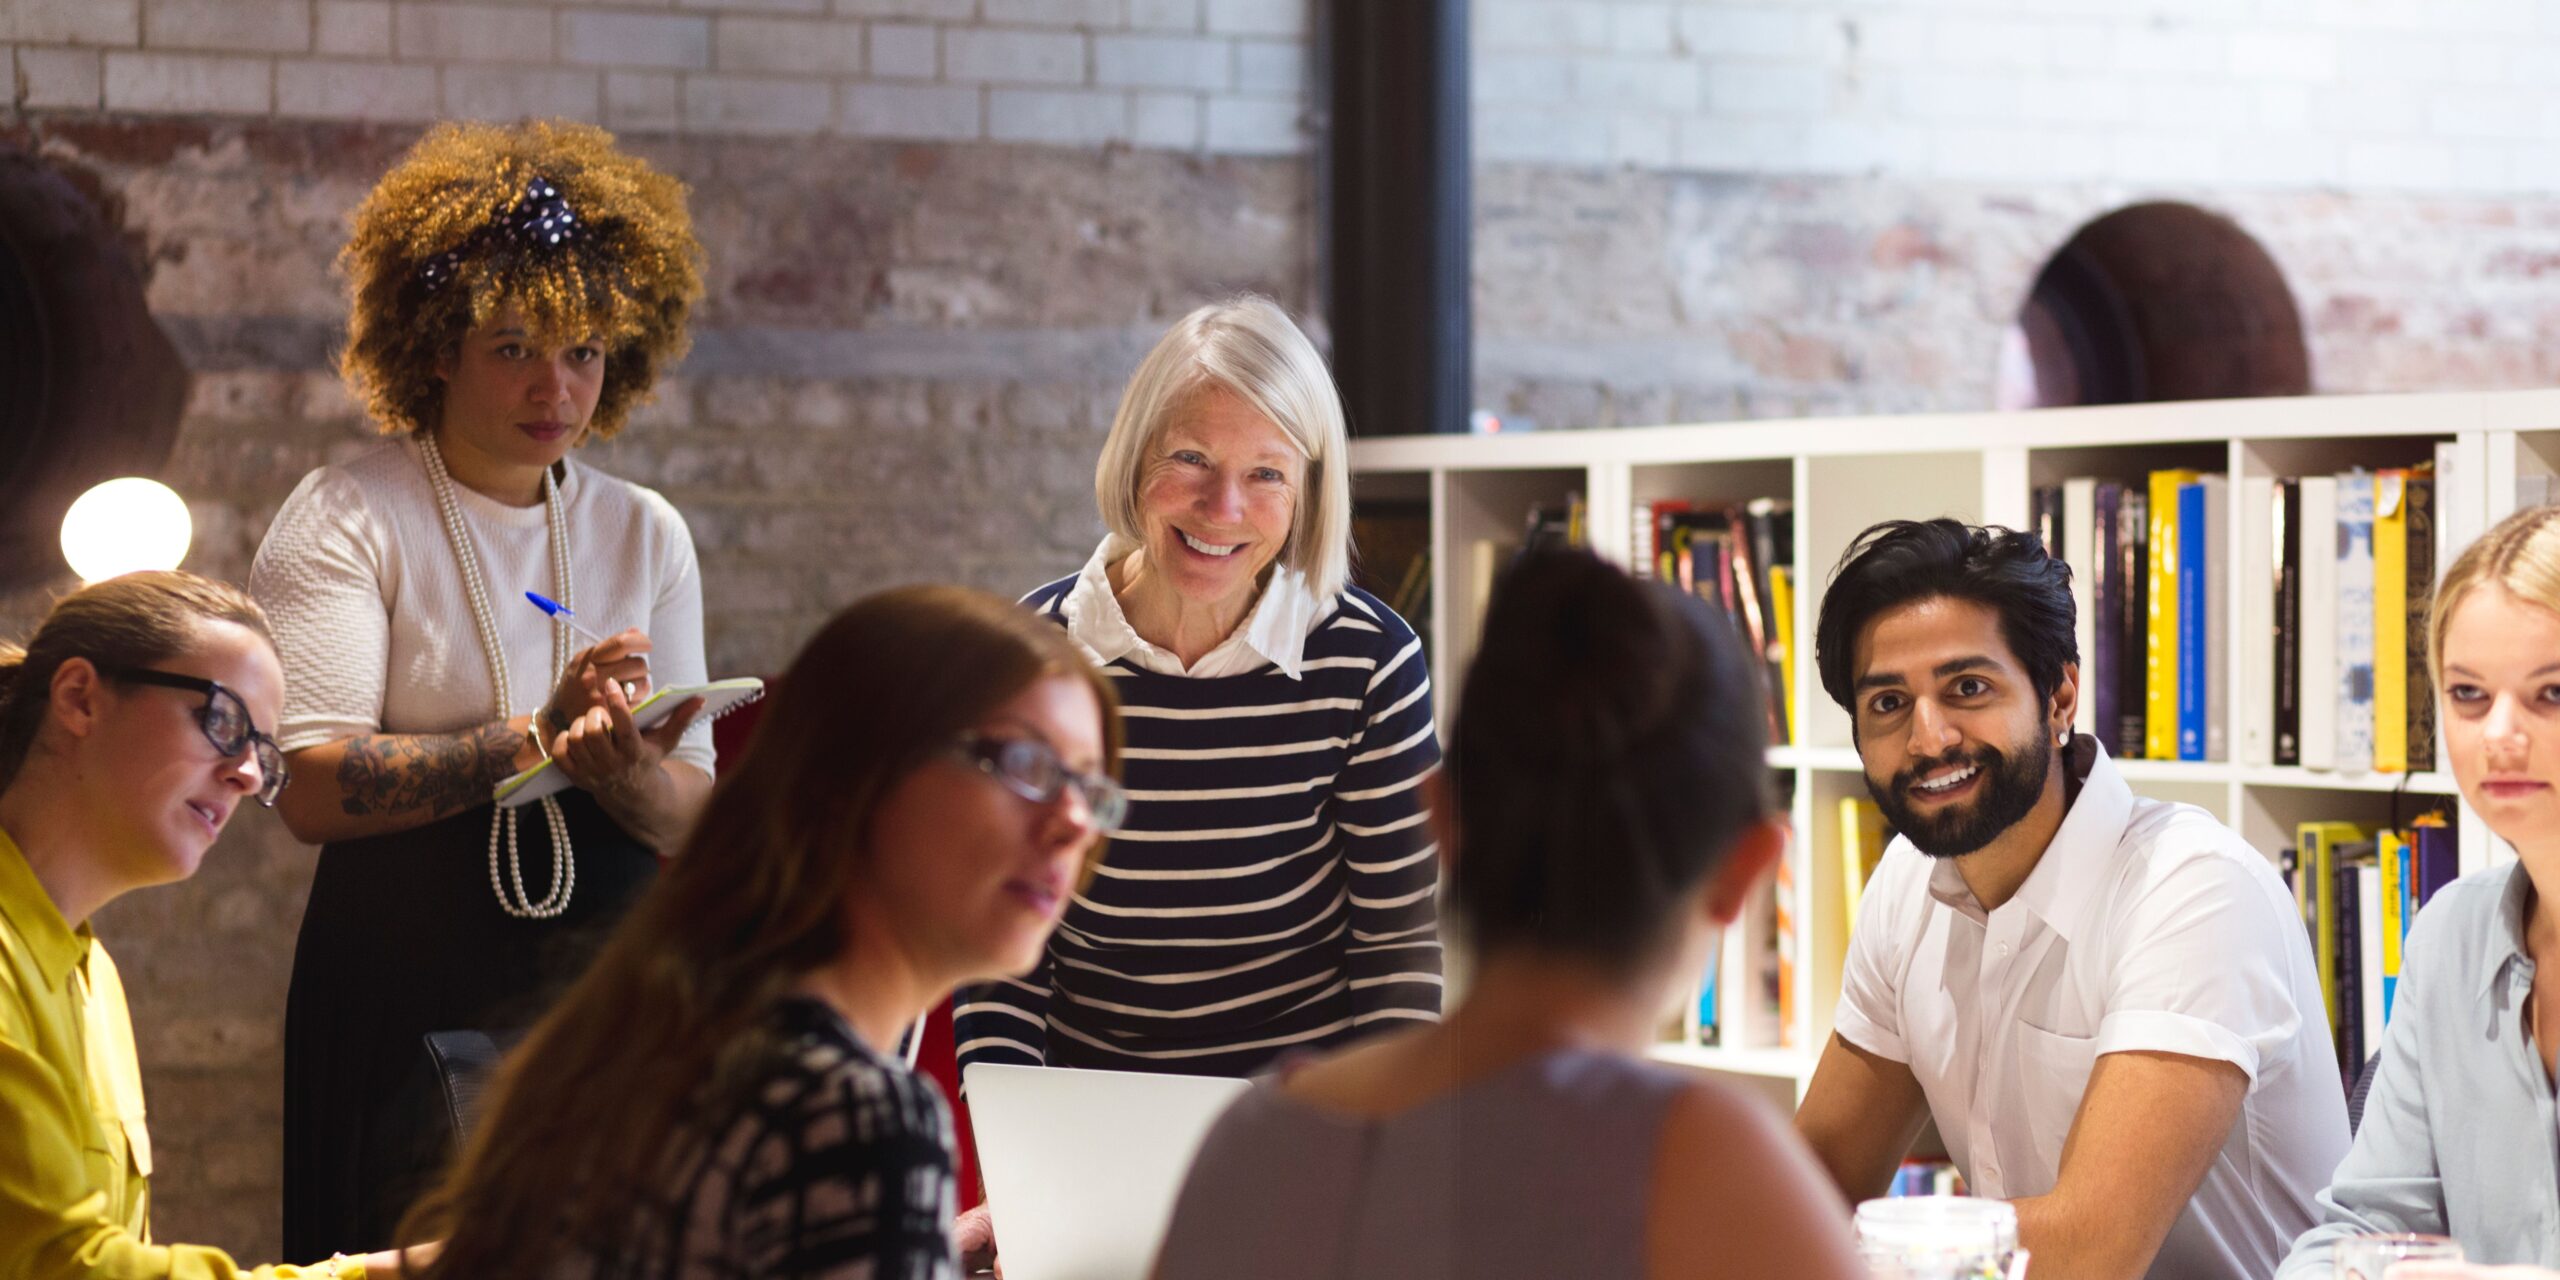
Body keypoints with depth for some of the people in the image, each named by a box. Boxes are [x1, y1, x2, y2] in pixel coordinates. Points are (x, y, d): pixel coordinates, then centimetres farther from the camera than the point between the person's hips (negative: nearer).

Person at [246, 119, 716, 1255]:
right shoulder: (347, 518, -2)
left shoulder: (646, 535, 11)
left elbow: (696, 817, 4)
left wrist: (626, 775, -18)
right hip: (410, 989, -4)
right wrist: (537, 741, -23)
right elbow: (313, 788, -15)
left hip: (613, 989, 4)